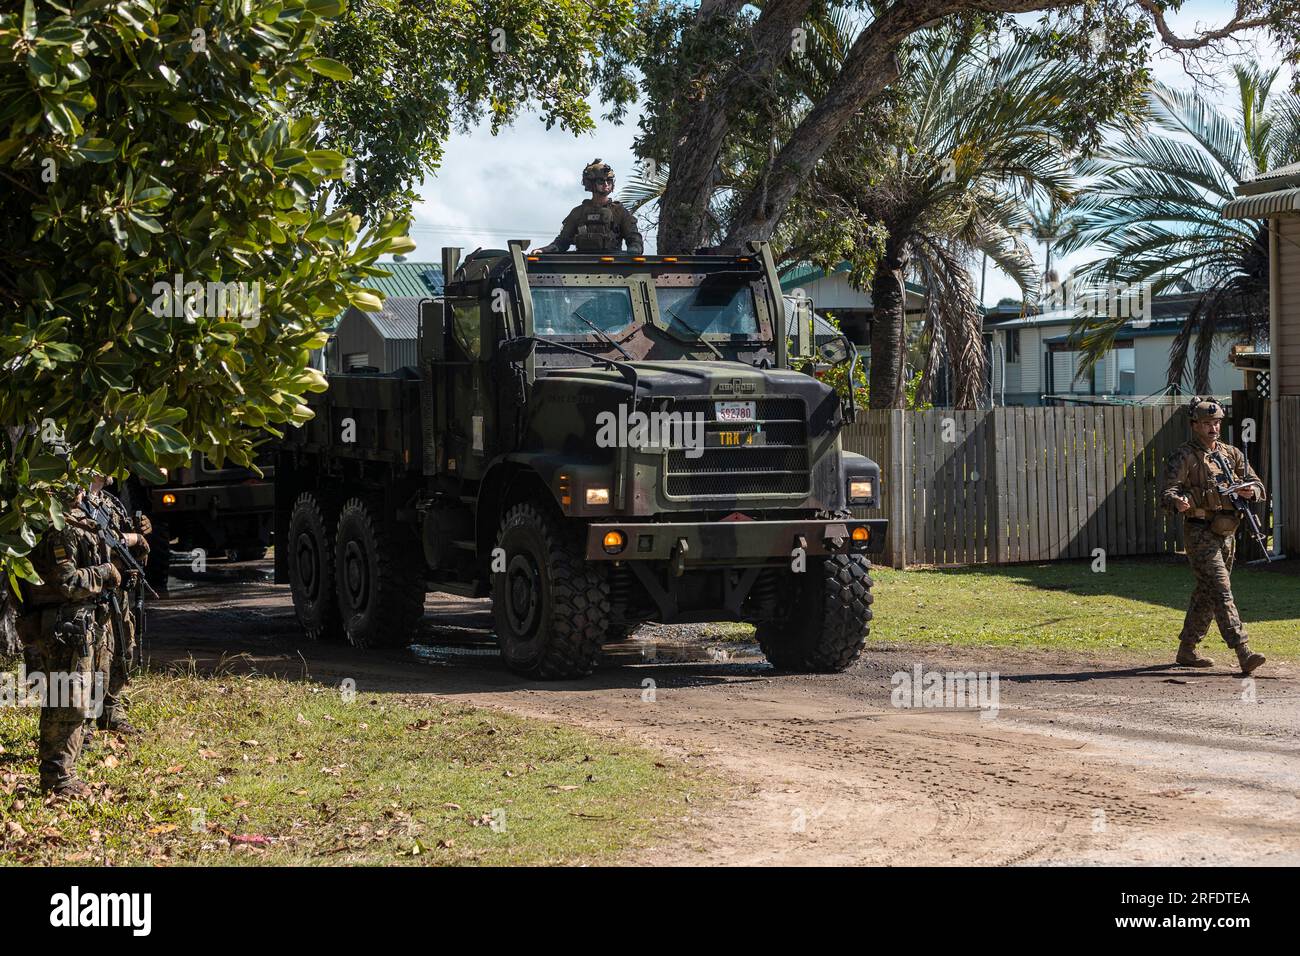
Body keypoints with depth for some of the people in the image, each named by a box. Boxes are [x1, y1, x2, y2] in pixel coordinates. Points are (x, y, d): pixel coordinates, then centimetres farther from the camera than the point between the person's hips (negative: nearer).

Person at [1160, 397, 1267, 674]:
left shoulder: (1232, 454, 11)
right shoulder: (1183, 457, -8)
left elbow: (1258, 486, 10)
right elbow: (1167, 491, -18)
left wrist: (1251, 490, -15)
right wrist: (1178, 502, -42)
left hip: (1226, 534, 7)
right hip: (1200, 533, -7)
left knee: (1207, 593, 14)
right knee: (1221, 591, -14)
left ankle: (1186, 650, 26)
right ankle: (1244, 654, -22)